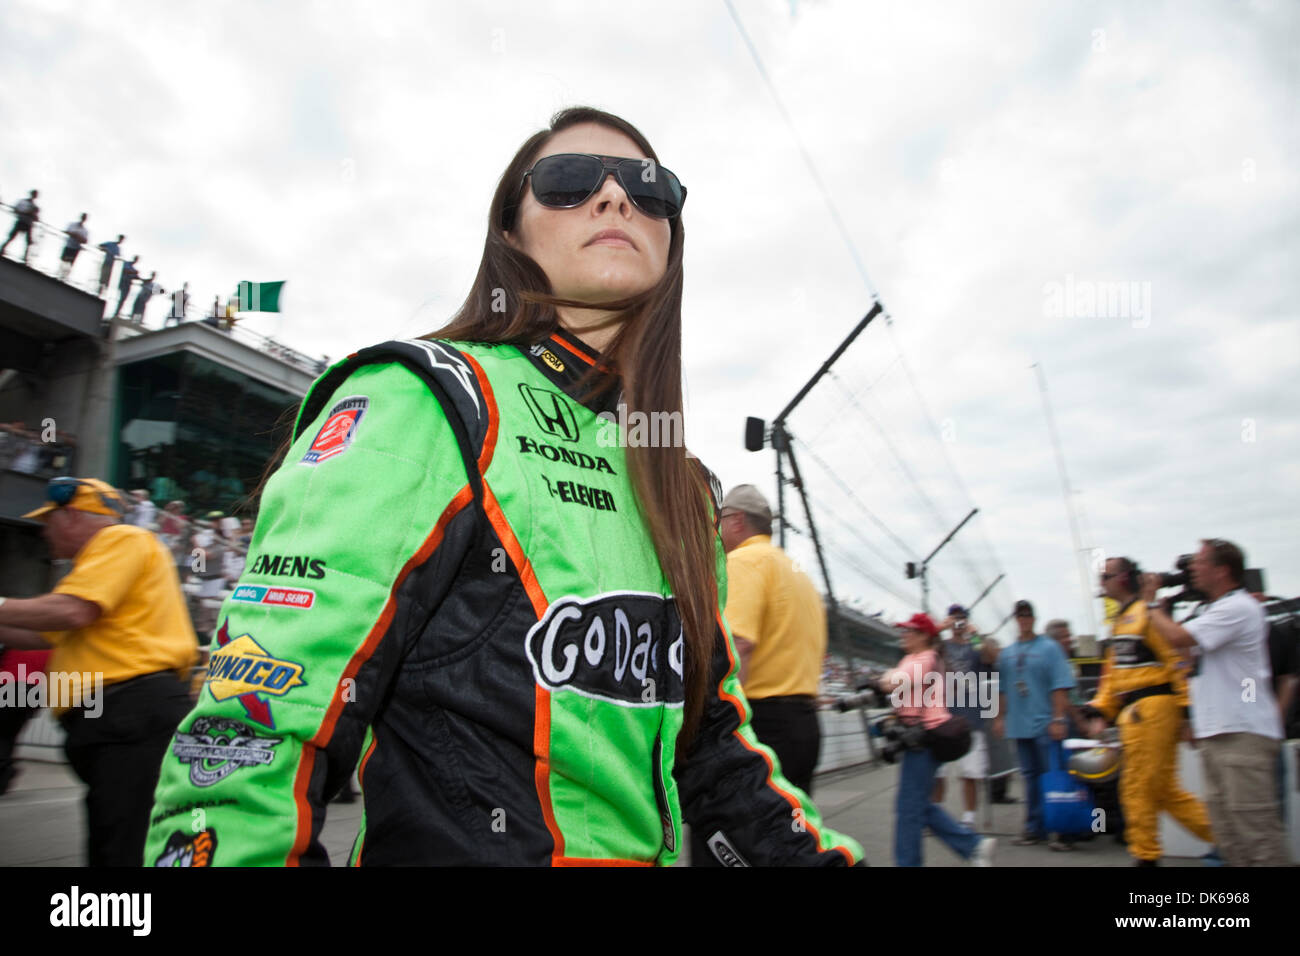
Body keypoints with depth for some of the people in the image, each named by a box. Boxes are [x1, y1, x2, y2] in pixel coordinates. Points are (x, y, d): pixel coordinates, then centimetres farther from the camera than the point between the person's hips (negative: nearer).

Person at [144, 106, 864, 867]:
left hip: (645, 847, 7)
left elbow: (713, 745, 10)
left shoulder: (684, 489, 5)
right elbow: (249, 739, -21)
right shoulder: (414, 406, -15)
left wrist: (824, 856, 2)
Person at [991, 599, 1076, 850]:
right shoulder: (1006, 653, 12)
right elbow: (1002, 689, 16)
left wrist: (1058, 718, -15)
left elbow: (1060, 686, -9)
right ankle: (1035, 828, 17)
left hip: (1044, 725, -5)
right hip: (1019, 725, 5)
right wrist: (1000, 717, 12)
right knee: (1030, 777, 10)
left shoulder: (1049, 648, -3)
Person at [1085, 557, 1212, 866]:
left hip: (1153, 709, -9)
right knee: (1163, 789, 13)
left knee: (1137, 786, -1)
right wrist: (1101, 713, 15)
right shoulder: (1119, 622, 18)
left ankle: (1146, 856, 11)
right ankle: (1220, 835, 20)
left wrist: (1186, 710, -19)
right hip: (1131, 713, 9)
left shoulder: (1147, 614, -12)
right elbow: (1112, 674, 21)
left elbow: (1178, 661, -16)